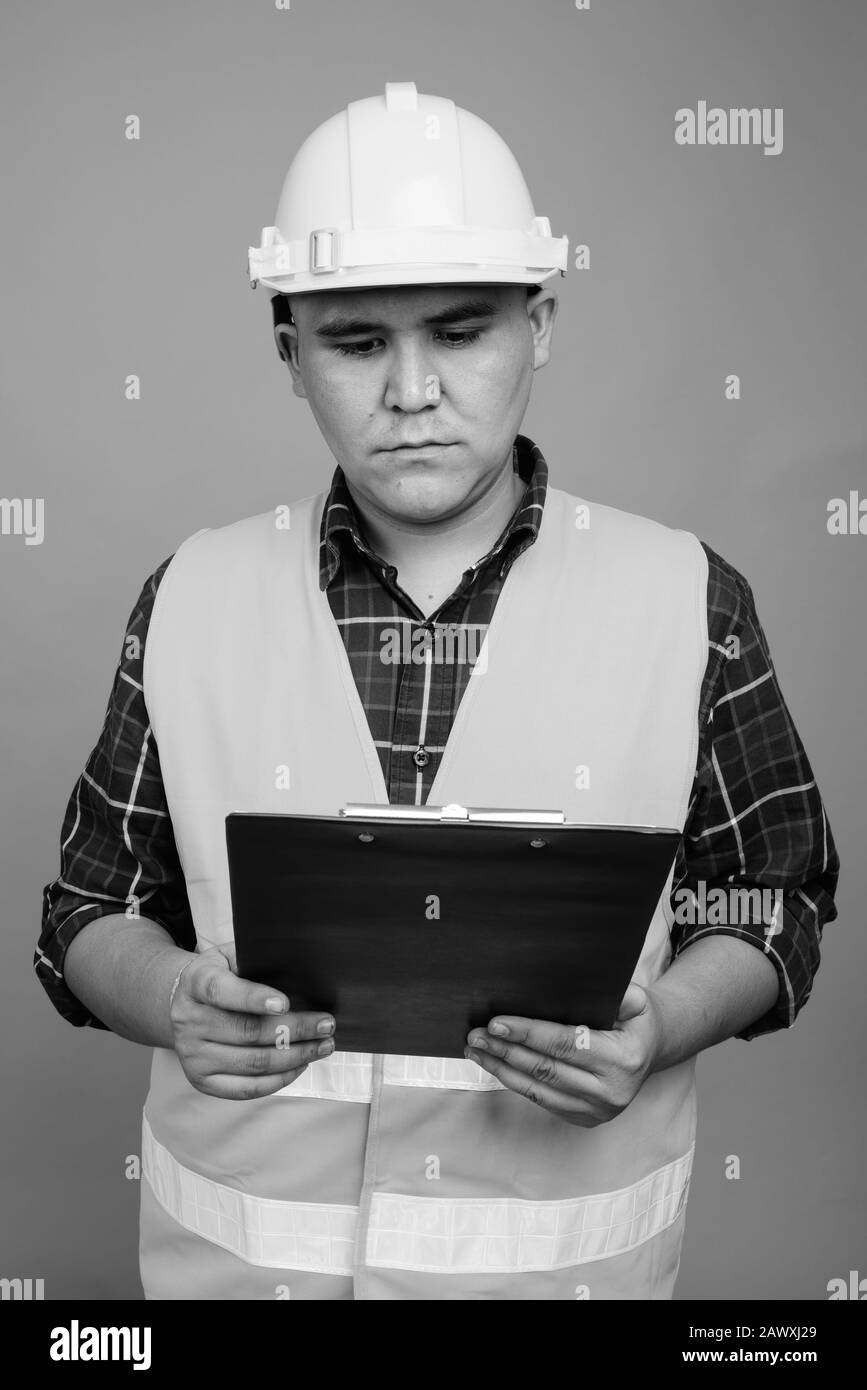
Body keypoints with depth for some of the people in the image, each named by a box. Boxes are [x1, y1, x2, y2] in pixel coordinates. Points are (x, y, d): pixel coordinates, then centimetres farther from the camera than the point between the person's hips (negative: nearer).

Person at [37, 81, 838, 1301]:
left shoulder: (689, 602, -7)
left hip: (569, 1249, 0)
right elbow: (92, 909, 2)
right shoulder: (193, 599, -4)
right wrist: (175, 1002, -18)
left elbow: (772, 906, 0)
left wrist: (661, 1029, -19)